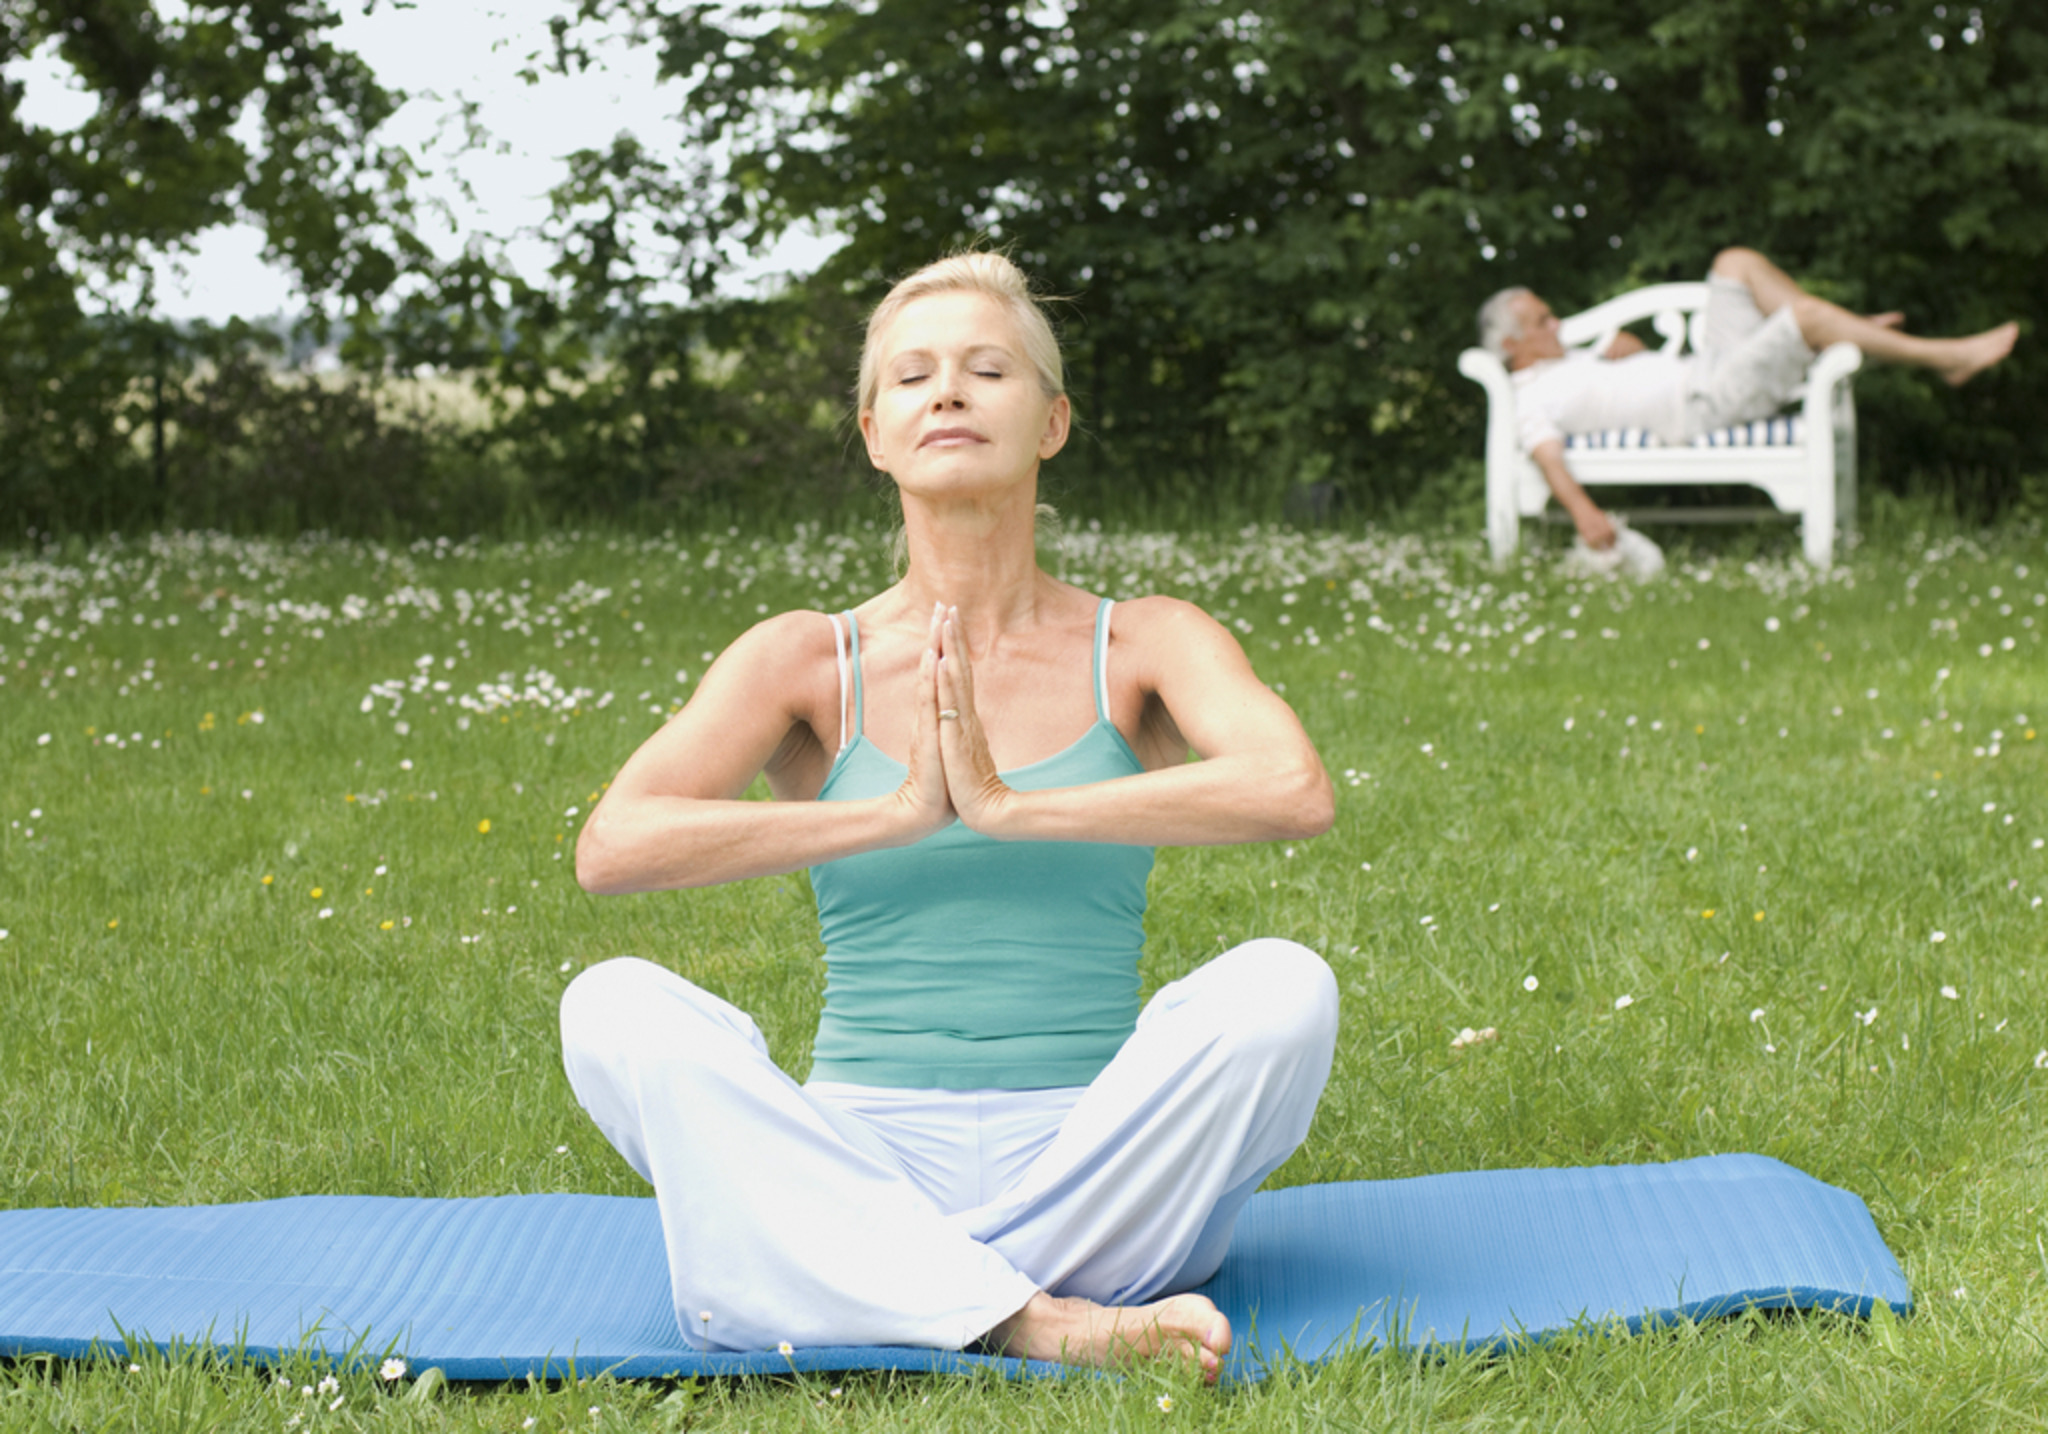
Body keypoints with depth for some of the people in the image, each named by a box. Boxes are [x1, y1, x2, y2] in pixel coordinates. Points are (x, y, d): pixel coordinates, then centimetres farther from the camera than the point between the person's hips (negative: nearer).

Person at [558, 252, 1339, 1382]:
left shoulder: (1143, 647, 6)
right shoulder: (809, 662, 6)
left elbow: (1296, 792, -16)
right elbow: (610, 848, -10)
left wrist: (1012, 806, -16)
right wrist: (898, 813, -15)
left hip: (1089, 1179, 0)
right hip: (855, 1173, 1)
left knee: (1281, 985, -27)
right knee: (615, 1007, -25)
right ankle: (1039, 1326, -35)